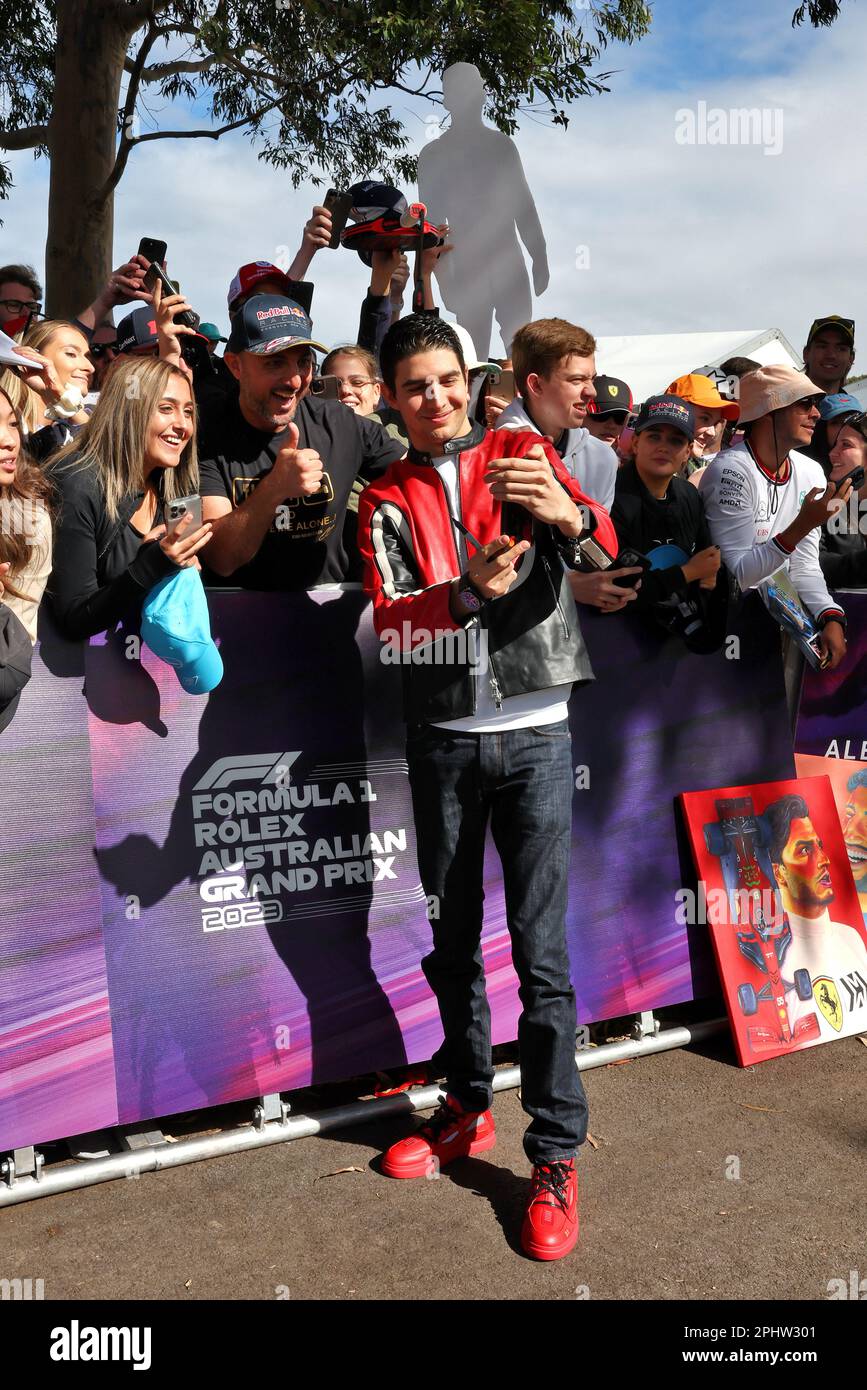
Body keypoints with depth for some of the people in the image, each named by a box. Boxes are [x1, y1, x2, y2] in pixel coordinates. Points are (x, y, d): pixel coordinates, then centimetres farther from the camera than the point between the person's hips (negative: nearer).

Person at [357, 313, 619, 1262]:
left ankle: (555, 1154, 9)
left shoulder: (523, 454, 4)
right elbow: (389, 621, -8)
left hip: (533, 733, -2)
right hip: (441, 738, 3)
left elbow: (605, 546, -11)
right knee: (451, 941, 12)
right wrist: (470, 590, -28)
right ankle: (468, 1109, 30)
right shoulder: (387, 499, 8)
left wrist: (565, 516, -35)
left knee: (541, 951, -3)